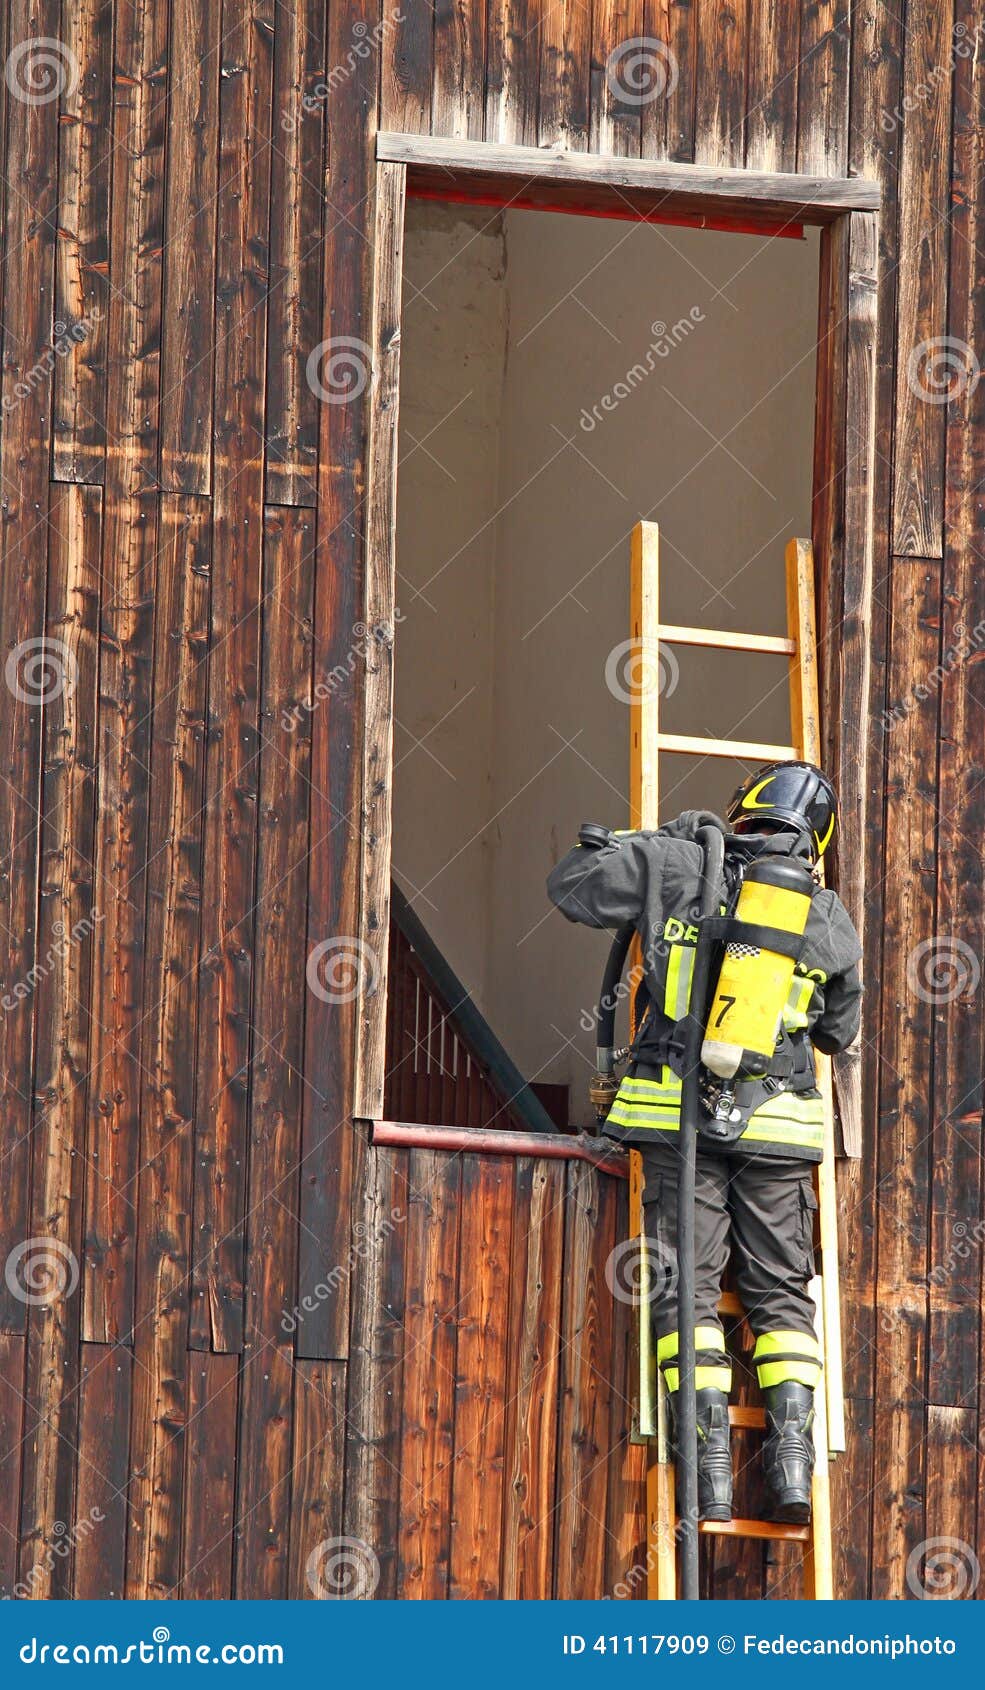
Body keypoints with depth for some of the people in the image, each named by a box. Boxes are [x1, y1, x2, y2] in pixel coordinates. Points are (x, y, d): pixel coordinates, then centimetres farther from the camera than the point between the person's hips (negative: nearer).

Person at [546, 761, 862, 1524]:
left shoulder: (673, 867, 0)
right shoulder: (828, 915, 6)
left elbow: (571, 885, 11)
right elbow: (841, 1029, 19)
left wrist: (663, 840, 21)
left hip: (680, 1114, -1)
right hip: (778, 1119, 1)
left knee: (688, 1284, 1)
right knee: (780, 1289, 9)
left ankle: (709, 1462, -9)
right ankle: (792, 1455, -5)